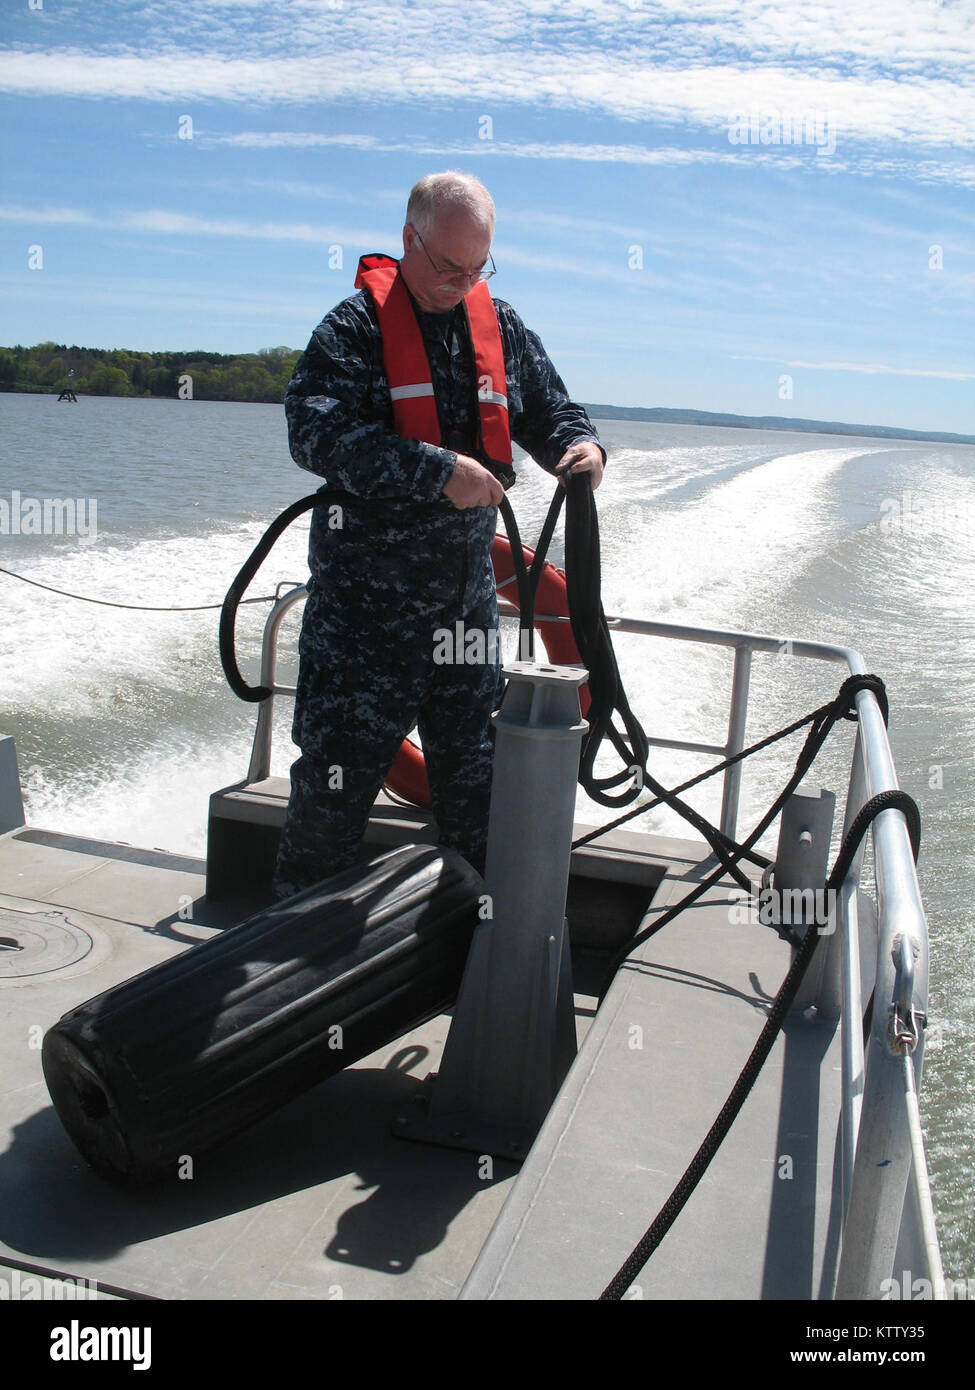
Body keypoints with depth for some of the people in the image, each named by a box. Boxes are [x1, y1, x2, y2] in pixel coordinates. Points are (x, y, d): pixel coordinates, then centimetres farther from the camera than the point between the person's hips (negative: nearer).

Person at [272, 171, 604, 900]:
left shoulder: (501, 328, 10)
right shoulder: (355, 327, -8)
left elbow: (550, 411, 18)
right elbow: (317, 433, -22)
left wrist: (582, 443, -7)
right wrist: (439, 471, -28)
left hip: (467, 594, 6)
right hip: (364, 603, -5)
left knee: (474, 770, 14)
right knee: (339, 771, 0)